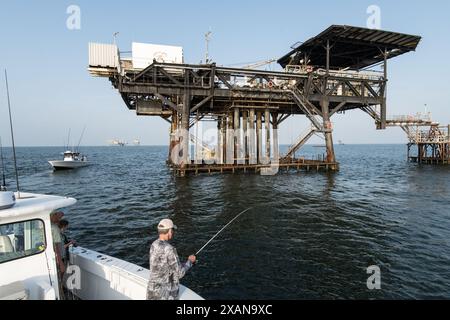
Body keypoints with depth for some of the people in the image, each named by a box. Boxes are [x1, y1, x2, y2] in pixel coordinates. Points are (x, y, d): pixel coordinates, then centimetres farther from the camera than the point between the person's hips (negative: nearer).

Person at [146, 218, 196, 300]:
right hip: (165, 292, -7)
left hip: (153, 287, 7)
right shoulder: (169, 250, -27)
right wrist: (190, 261, -2)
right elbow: (179, 273, -18)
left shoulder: (154, 245, -1)